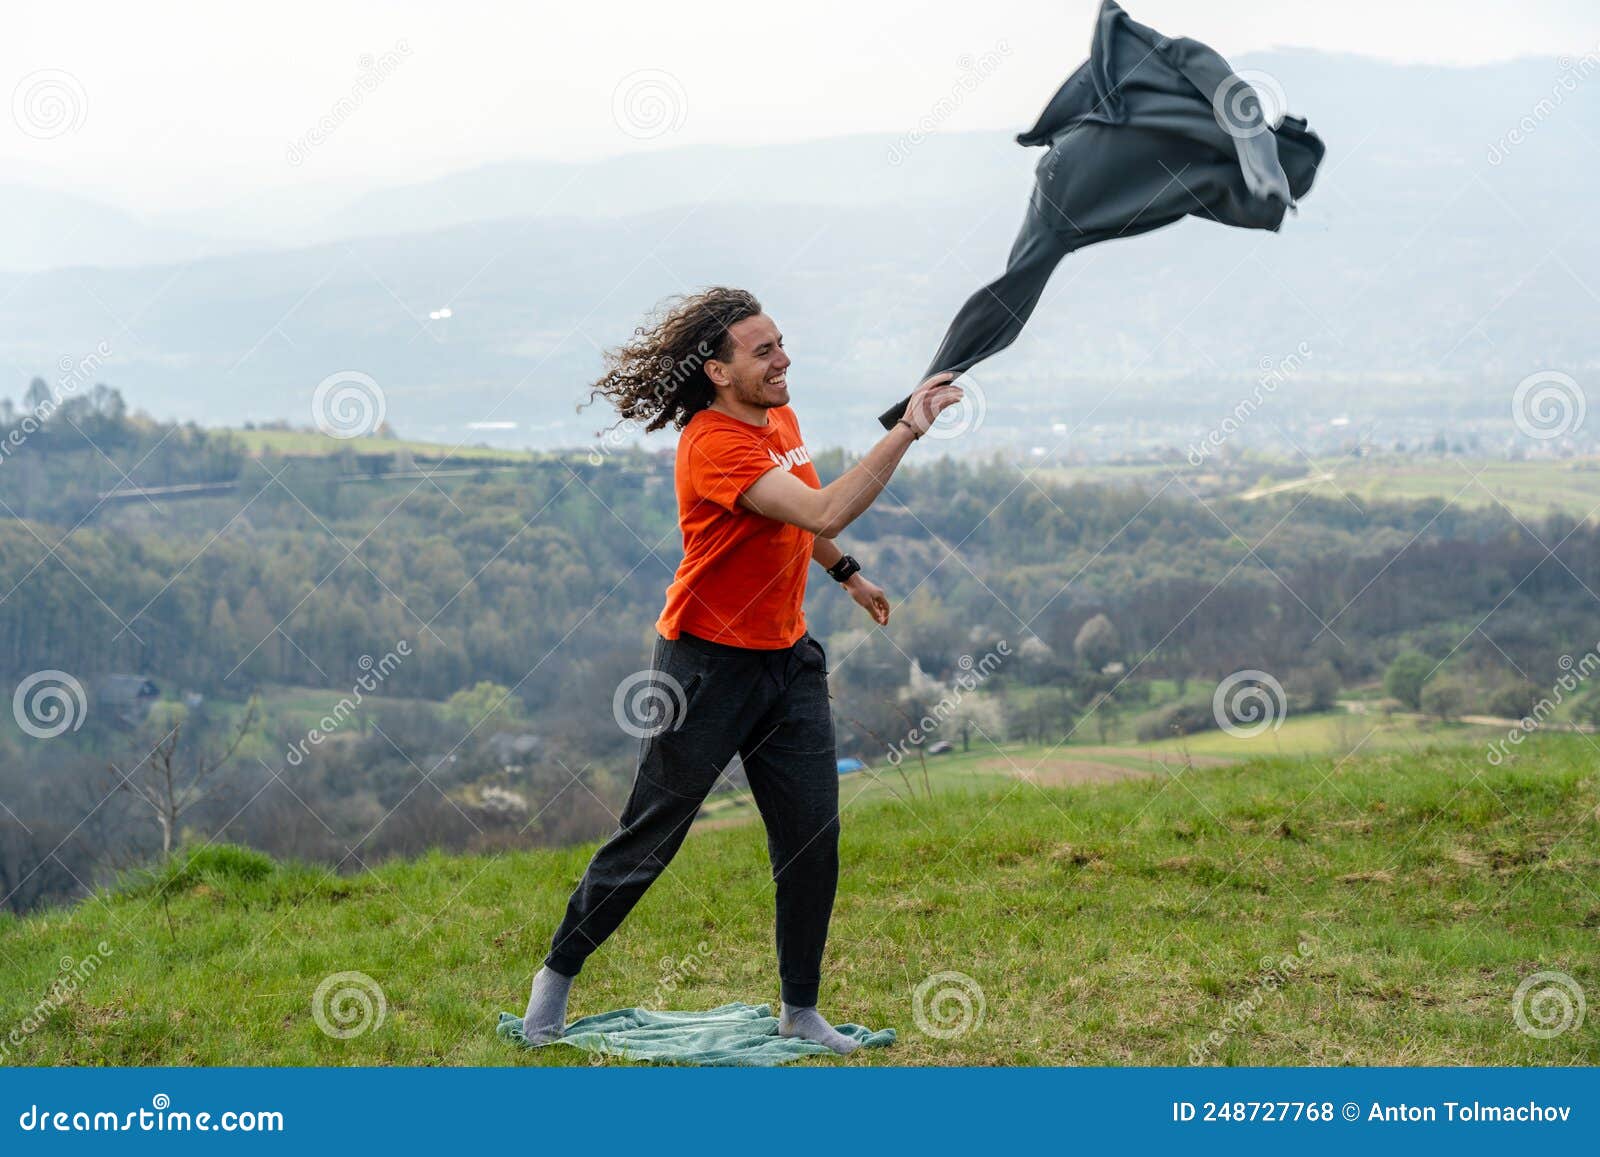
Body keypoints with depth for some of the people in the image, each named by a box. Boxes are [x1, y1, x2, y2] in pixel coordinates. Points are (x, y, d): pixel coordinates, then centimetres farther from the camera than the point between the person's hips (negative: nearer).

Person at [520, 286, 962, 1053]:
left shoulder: (778, 415, 5)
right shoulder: (714, 444, -24)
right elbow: (825, 512, -35)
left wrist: (847, 572, 31)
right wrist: (906, 429, -35)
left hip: (787, 659, 7)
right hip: (708, 665, -7)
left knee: (813, 838, 2)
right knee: (651, 837, 3)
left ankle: (801, 1010, 15)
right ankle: (557, 974, 22)